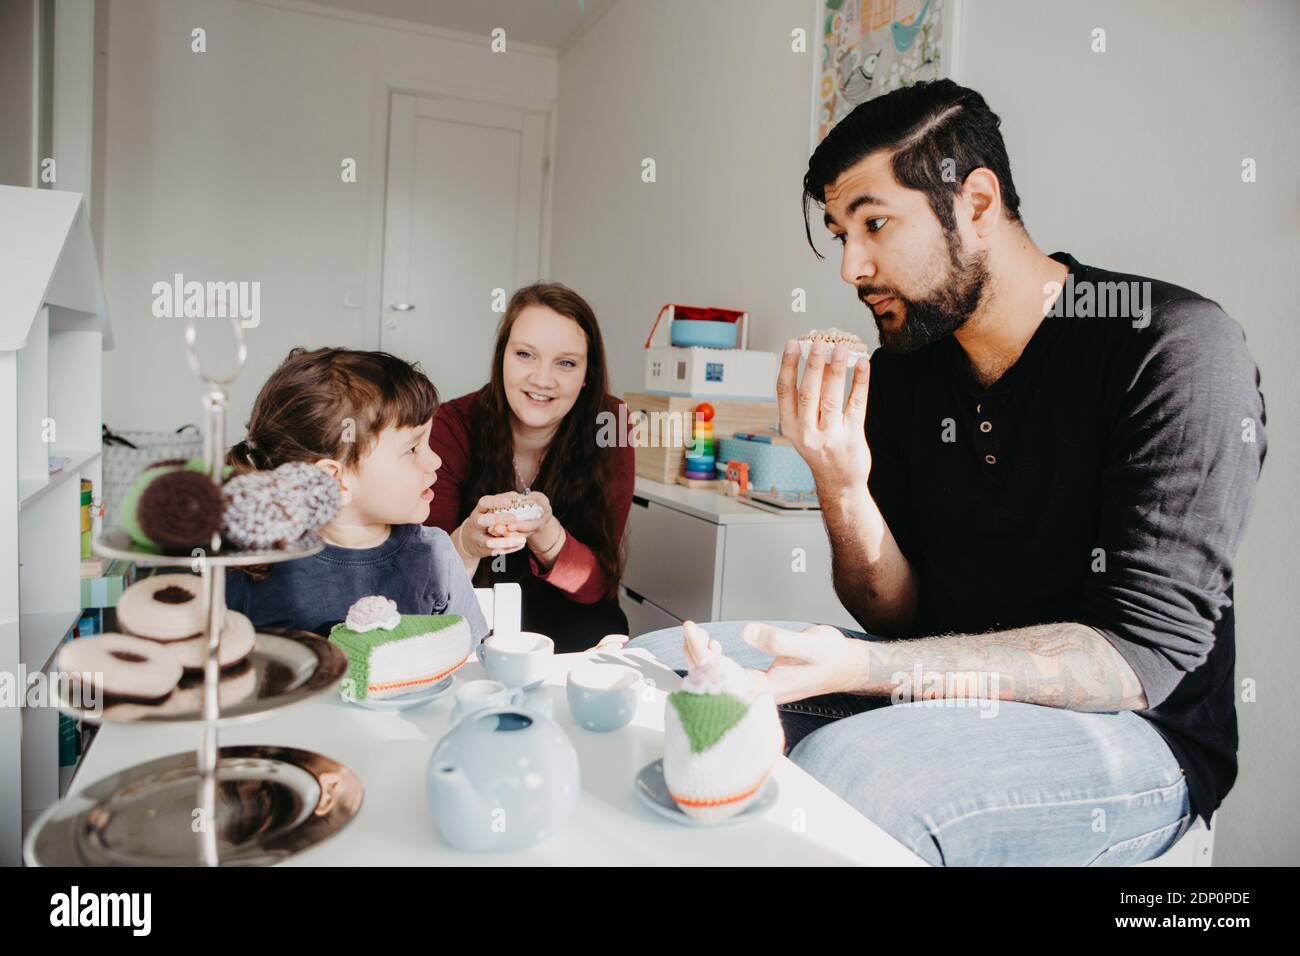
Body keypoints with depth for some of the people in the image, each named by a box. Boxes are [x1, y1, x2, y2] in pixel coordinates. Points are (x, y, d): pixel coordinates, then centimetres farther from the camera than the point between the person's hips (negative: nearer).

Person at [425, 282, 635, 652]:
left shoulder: (607, 430, -16)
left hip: (562, 614, 2)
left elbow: (595, 583, -17)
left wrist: (544, 532, -38)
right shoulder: (454, 427, -18)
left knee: (600, 631, -28)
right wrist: (468, 542, -42)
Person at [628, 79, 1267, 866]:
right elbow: (902, 614, 2)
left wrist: (858, 666, -30)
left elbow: (1142, 656, -21)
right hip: (946, 689, 6)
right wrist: (841, 486, -18)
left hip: (1133, 734, -5)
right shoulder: (898, 371, 1)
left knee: (842, 770, -34)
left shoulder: (1175, 349, -15)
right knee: (654, 663, -5)